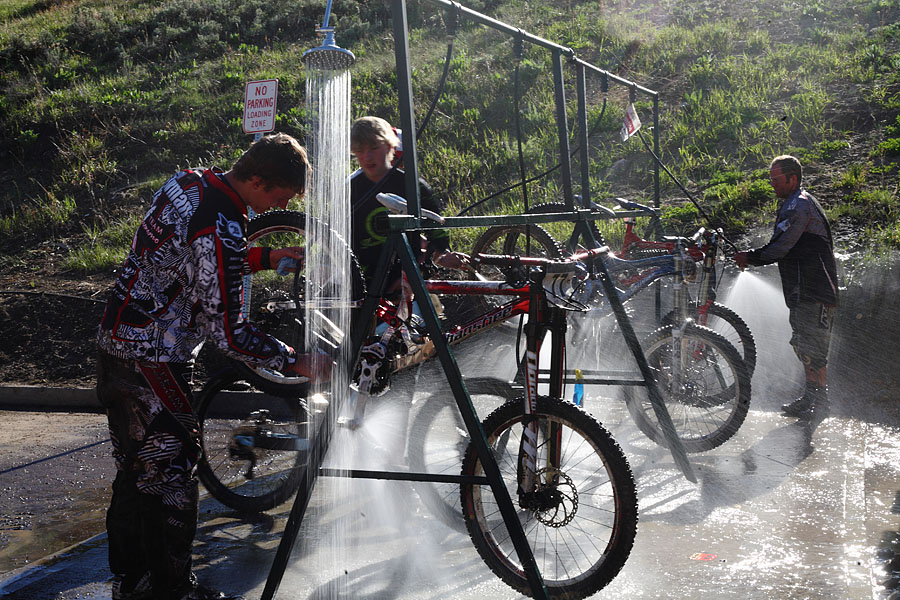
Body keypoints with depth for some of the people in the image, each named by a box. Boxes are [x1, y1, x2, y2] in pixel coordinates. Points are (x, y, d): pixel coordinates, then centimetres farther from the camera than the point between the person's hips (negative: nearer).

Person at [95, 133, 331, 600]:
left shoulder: (188, 182, 3)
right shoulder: (220, 231, -26)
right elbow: (226, 332, -23)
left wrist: (267, 256, 10)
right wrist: (294, 363, -14)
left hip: (118, 342, 10)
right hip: (153, 363, -10)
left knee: (137, 469, 19)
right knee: (171, 476, 3)